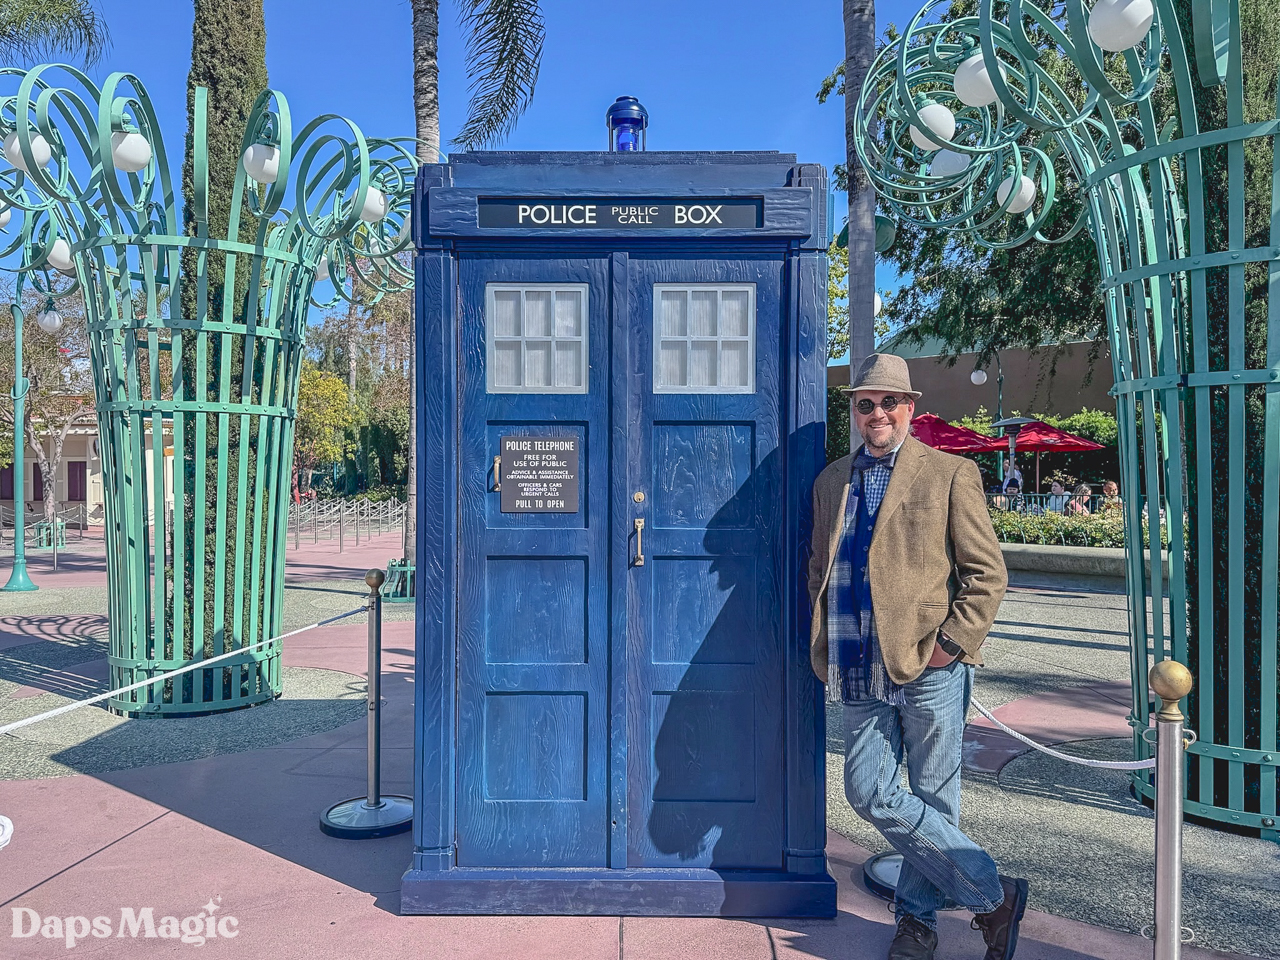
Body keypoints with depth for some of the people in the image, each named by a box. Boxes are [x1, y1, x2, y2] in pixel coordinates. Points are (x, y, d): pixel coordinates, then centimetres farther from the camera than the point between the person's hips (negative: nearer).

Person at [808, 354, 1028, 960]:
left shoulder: (950, 474, 0)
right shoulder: (831, 481, 14)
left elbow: (987, 573, -1)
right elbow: (819, 567, 21)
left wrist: (949, 644, -10)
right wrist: (827, 643, 10)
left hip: (930, 666, -4)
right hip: (863, 672, 5)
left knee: (932, 800, 6)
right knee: (869, 794, 2)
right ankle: (993, 894, 19)